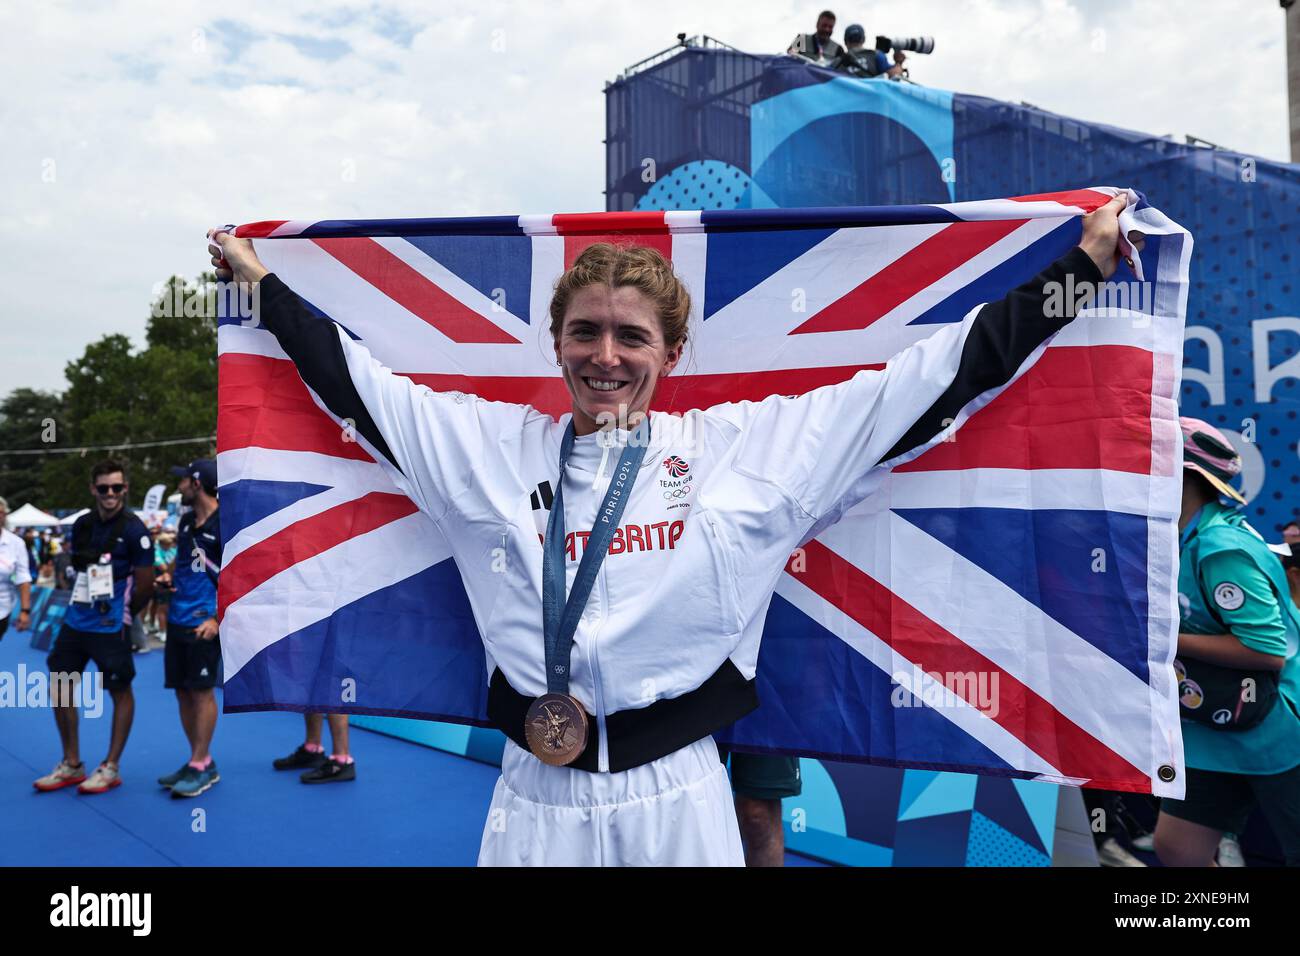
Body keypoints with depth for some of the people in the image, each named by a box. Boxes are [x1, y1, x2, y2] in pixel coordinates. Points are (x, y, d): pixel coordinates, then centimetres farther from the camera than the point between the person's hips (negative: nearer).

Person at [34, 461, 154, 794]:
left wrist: (122, 615, 0)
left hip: (110, 626, -7)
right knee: (61, 685, 10)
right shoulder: (81, 525, 6)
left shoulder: (133, 529, -13)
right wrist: (80, 604, 12)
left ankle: (110, 768, 16)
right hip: (75, 620, 7)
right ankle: (71, 765, 24)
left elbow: (145, 584, -10)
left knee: (120, 691, 3)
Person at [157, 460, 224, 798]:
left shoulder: (226, 525, -12)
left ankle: (201, 767, 7)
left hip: (204, 624, -8)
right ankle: (200, 761, 21)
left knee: (201, 692, -2)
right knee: (182, 692, 10)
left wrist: (218, 620, -18)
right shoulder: (186, 522, 12)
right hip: (177, 618, 8)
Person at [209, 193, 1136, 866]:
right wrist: (259, 280, 23)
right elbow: (357, 381, 16)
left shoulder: (749, 447, -1)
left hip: (678, 794, -1)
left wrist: (1083, 266, 5)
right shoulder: (489, 445, 5)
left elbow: (931, 377, 2)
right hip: (535, 795, 2)